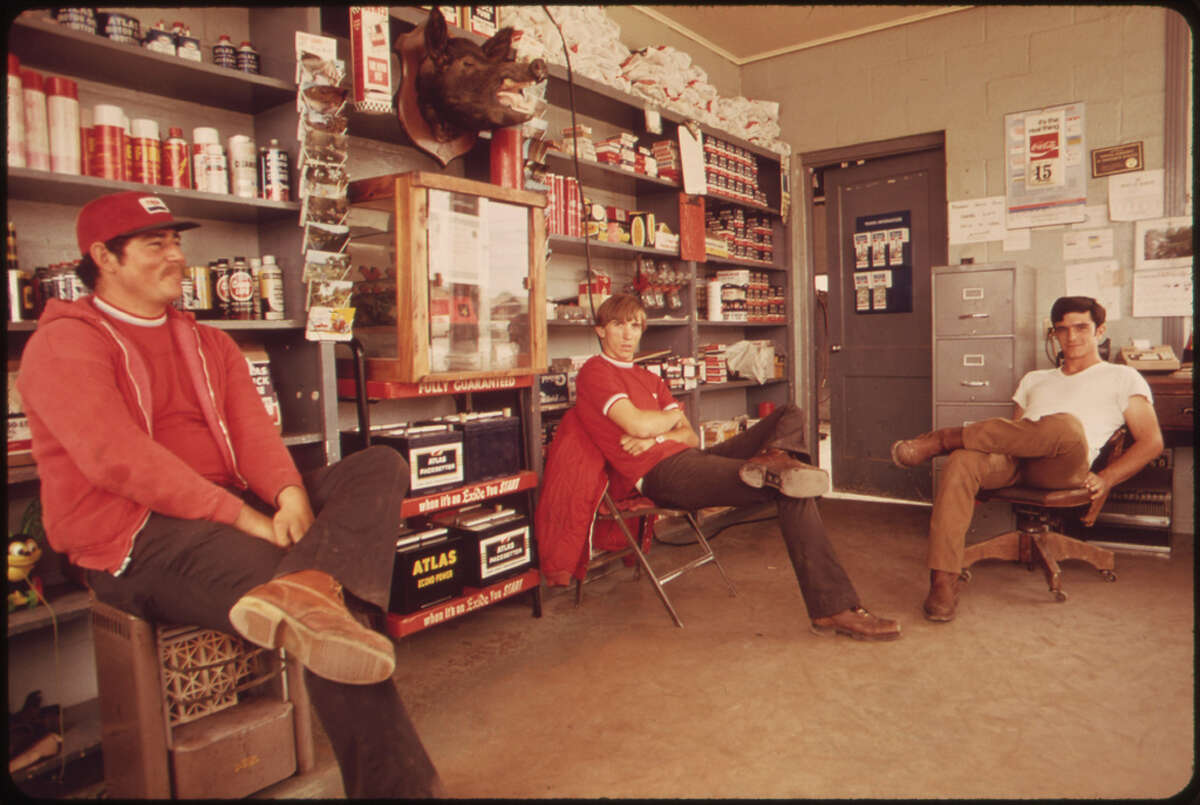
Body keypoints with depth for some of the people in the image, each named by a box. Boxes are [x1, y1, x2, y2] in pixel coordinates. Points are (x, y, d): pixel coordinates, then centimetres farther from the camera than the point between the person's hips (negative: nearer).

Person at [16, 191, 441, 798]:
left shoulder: (208, 344, 21)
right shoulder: (63, 344, -1)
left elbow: (253, 431, 7)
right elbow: (118, 459, -17)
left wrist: (291, 494, -16)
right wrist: (245, 518, -24)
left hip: (230, 511, 7)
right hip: (134, 542, -7)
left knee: (381, 466, -13)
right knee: (321, 619, -28)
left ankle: (305, 585, -42)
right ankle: (400, 784, -22)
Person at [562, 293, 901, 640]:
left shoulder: (649, 379, 27)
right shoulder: (595, 372, 1)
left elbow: (691, 436, 17)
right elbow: (638, 424, -16)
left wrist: (657, 436, -6)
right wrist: (674, 417, 6)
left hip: (688, 457, 9)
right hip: (662, 474, -9)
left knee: (790, 415, 8)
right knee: (794, 492, -18)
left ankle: (773, 459, -27)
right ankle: (835, 607, -17)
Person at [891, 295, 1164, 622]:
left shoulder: (1122, 378, 21)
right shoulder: (1035, 379, 33)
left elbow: (1151, 441, 12)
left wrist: (1105, 480, -3)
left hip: (1062, 467, -3)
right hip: (1014, 462, 3)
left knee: (1068, 426, -39)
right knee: (961, 463, -32)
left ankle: (943, 438, -26)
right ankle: (943, 583, -38)